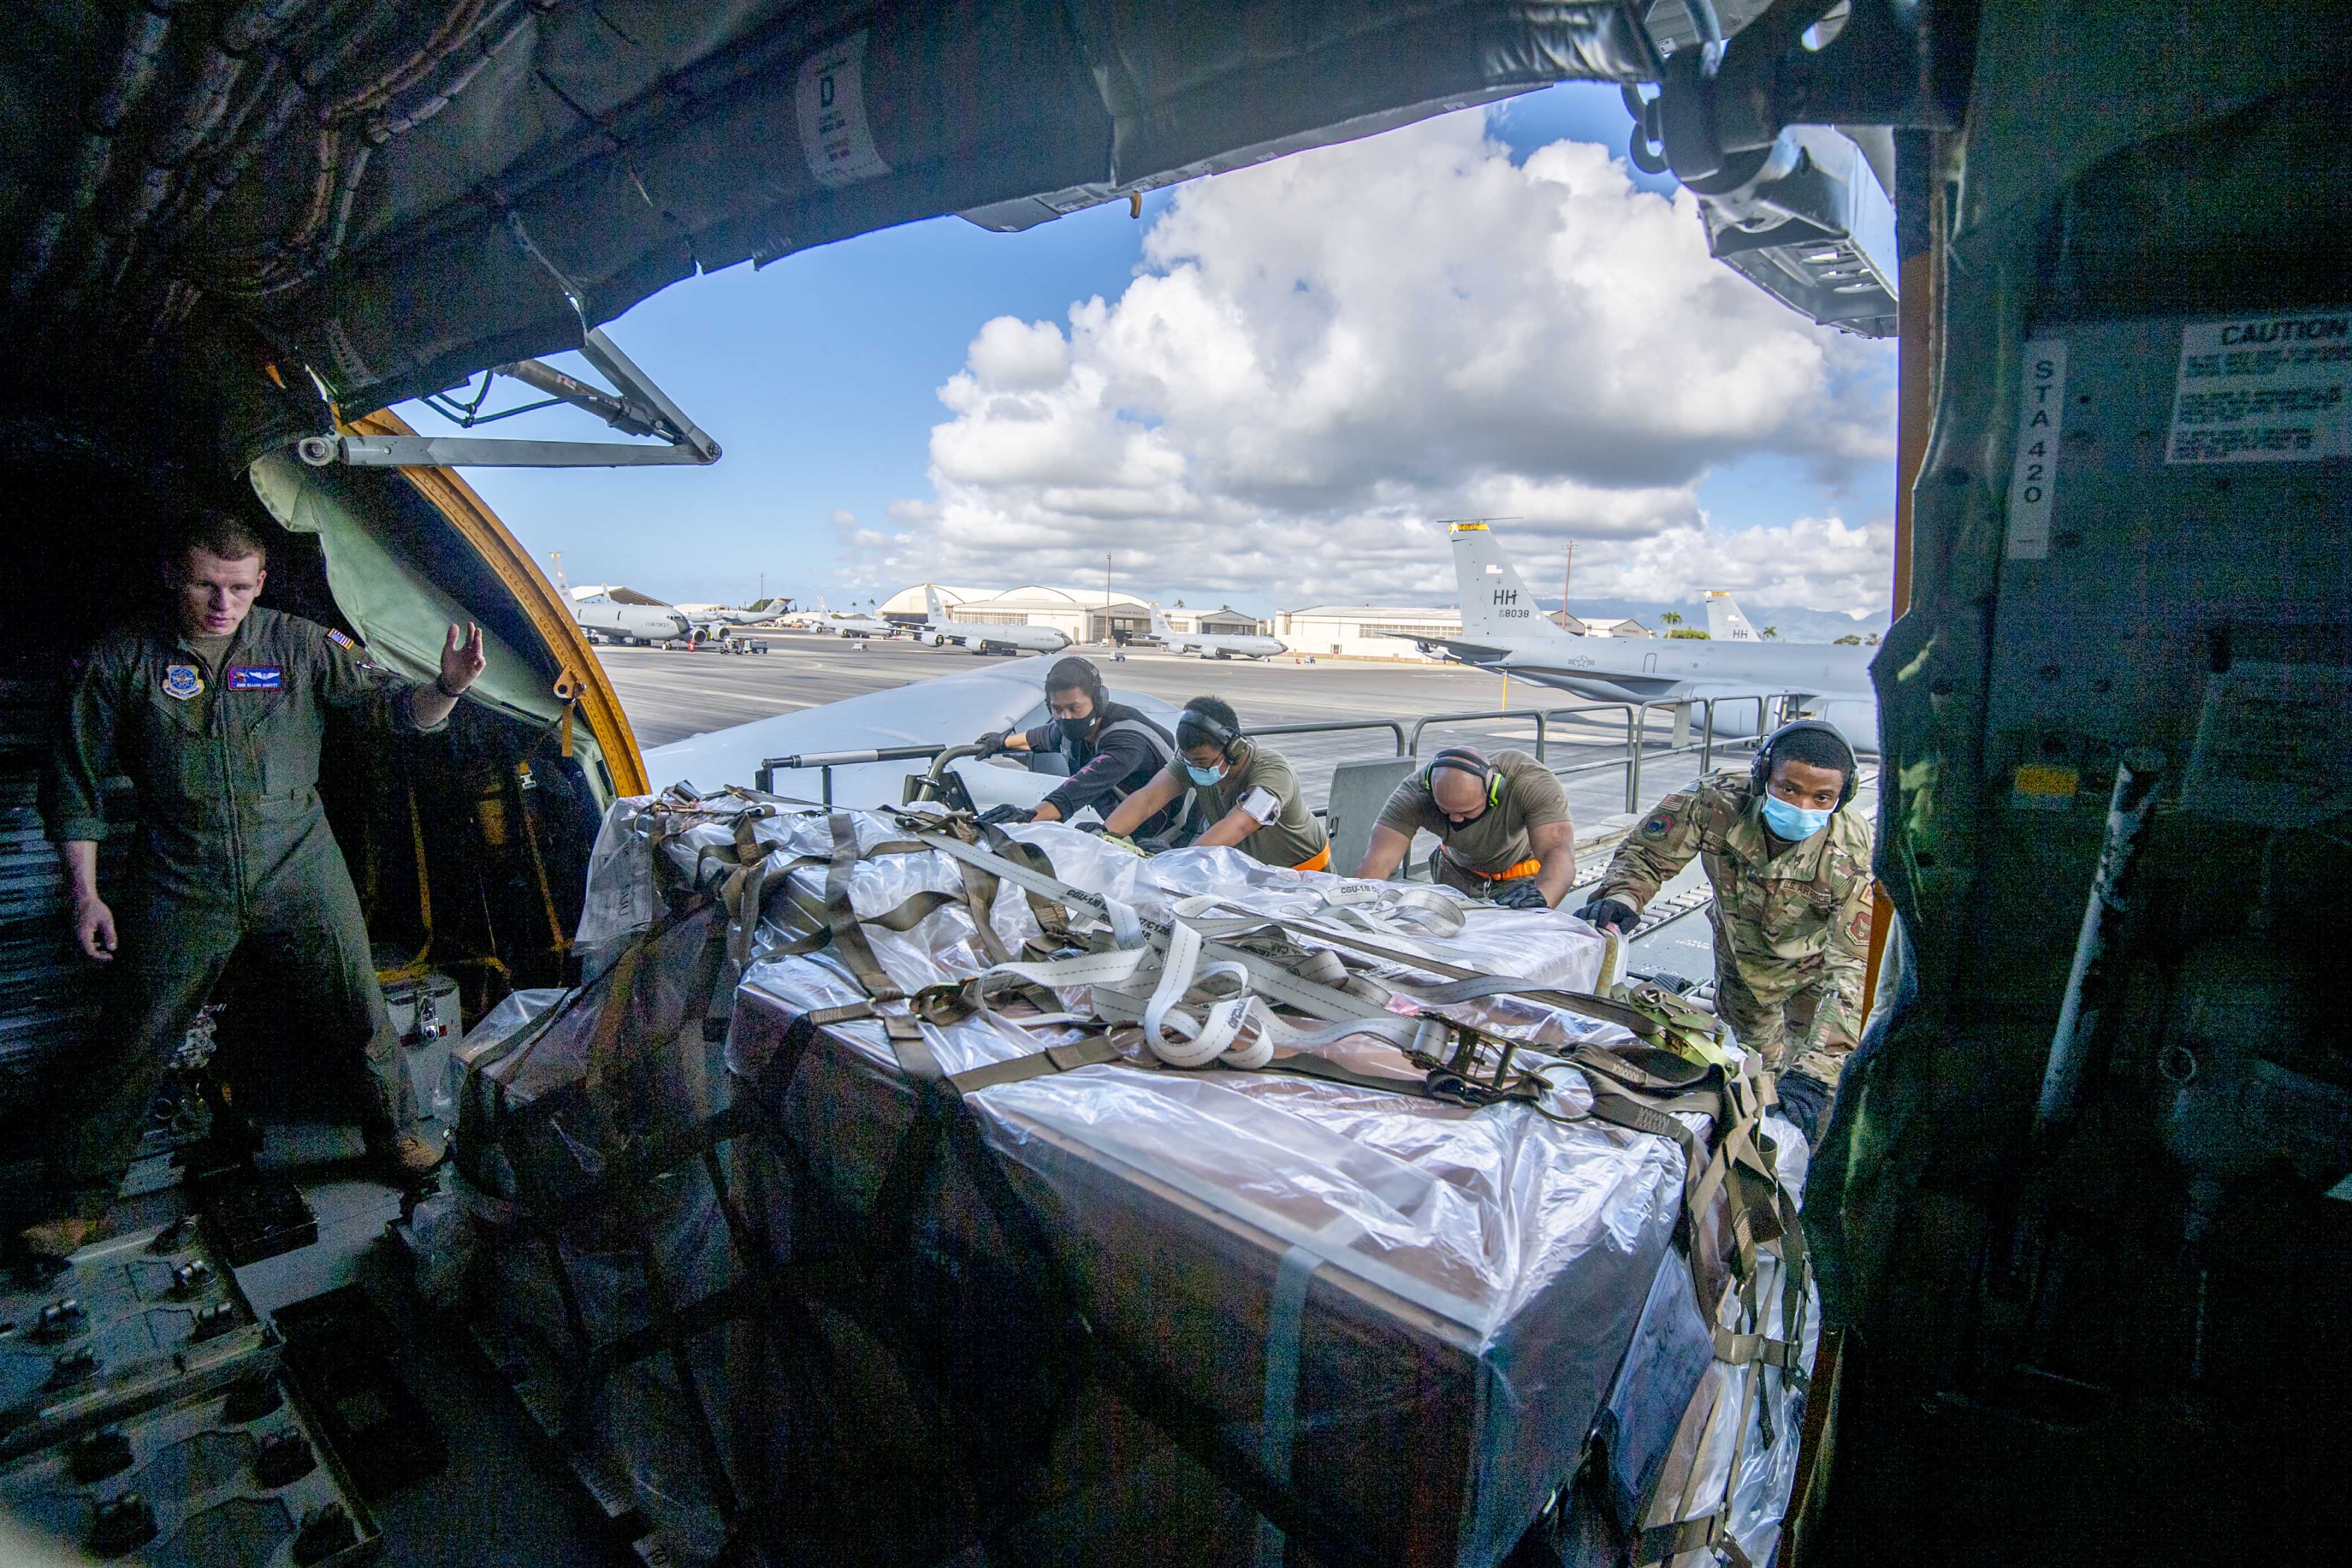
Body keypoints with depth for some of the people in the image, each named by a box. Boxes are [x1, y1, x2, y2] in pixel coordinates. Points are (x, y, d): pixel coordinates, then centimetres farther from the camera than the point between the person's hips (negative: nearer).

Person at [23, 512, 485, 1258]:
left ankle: (396, 1132, 27)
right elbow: (74, 785, 3)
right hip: (181, 884, 0)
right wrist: (85, 894, -1)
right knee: (131, 1041, 6)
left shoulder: (299, 644, -4)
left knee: (363, 1008, 6)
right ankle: (77, 1197, 26)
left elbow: (398, 705, -7)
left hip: (300, 868, 0)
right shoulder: (123, 661, -4)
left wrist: (446, 689, -32)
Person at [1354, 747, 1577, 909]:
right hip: (1457, 874, 3)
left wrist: (1541, 896, -66)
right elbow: (1376, 863, -36)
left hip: (1523, 880, -3)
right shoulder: (1416, 791, -31)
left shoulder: (1533, 783, -35)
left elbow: (1559, 853, -45)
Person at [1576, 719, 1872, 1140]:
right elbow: (1645, 853, -19)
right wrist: (1621, 898, -43)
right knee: (1754, 1062, 19)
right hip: (1741, 955, 2)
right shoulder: (1718, 800, -34)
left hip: (1815, 964, -2)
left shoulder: (1854, 853, -36)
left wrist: (1817, 1071, -48)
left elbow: (1854, 967, -38)